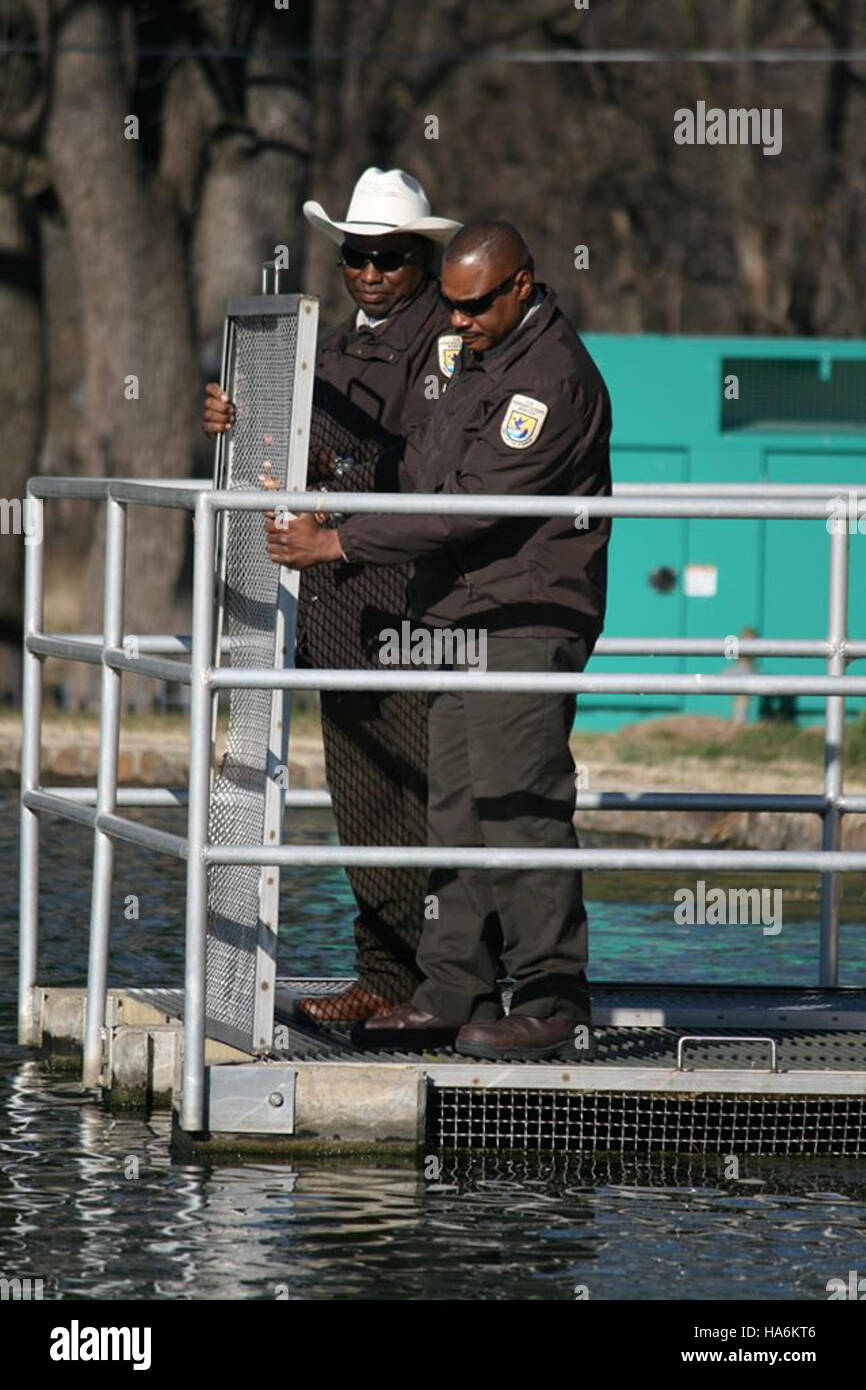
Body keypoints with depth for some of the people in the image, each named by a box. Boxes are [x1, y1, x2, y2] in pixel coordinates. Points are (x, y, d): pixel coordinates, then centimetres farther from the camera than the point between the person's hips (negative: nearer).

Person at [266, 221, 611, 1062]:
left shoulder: (554, 378, -16)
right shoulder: (478, 361, 16)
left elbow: (474, 508, -21)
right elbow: (419, 475, 26)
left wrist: (339, 544, -20)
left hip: (528, 623, -10)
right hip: (462, 620, 10)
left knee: (519, 807, -11)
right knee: (456, 810, 8)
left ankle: (554, 1005, -8)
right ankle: (454, 997, 12)